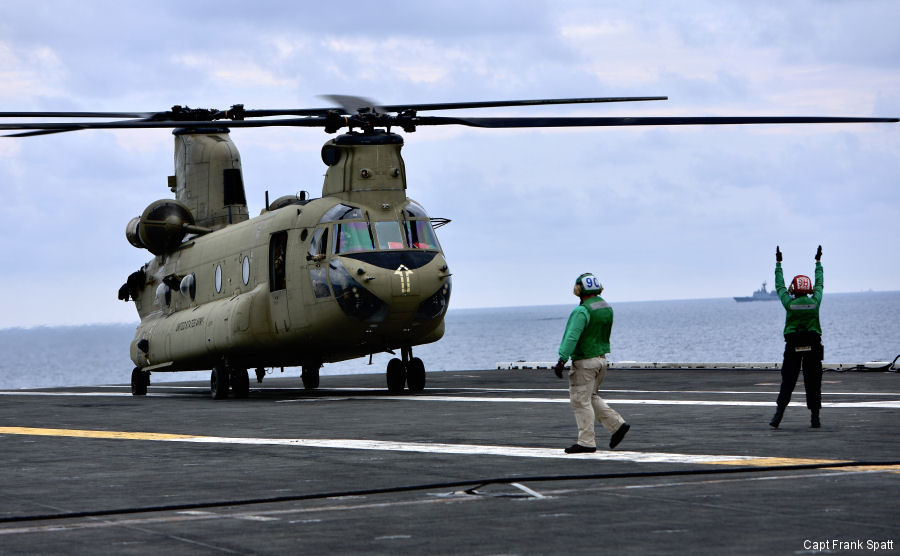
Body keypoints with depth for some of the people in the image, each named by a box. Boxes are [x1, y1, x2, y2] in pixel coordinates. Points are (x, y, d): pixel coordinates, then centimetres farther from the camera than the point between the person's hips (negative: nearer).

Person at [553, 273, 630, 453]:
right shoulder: (606, 308, 8)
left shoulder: (582, 311, -18)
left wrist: (562, 360, -29)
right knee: (590, 398, 20)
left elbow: (572, 337, -26)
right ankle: (617, 425, 10)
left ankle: (586, 442, 0)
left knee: (581, 401, -2)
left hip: (584, 362, -9)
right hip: (601, 358, 9)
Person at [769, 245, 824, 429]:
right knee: (813, 383, 5)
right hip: (813, 346, 1)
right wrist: (818, 262, 29)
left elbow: (779, 286, 11)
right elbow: (819, 284, 16)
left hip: (793, 346, -1)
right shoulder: (815, 302, -1)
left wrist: (778, 264, 22)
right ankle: (815, 418, 2)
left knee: (787, 382, 3)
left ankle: (778, 415, -7)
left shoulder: (789, 303, -4)